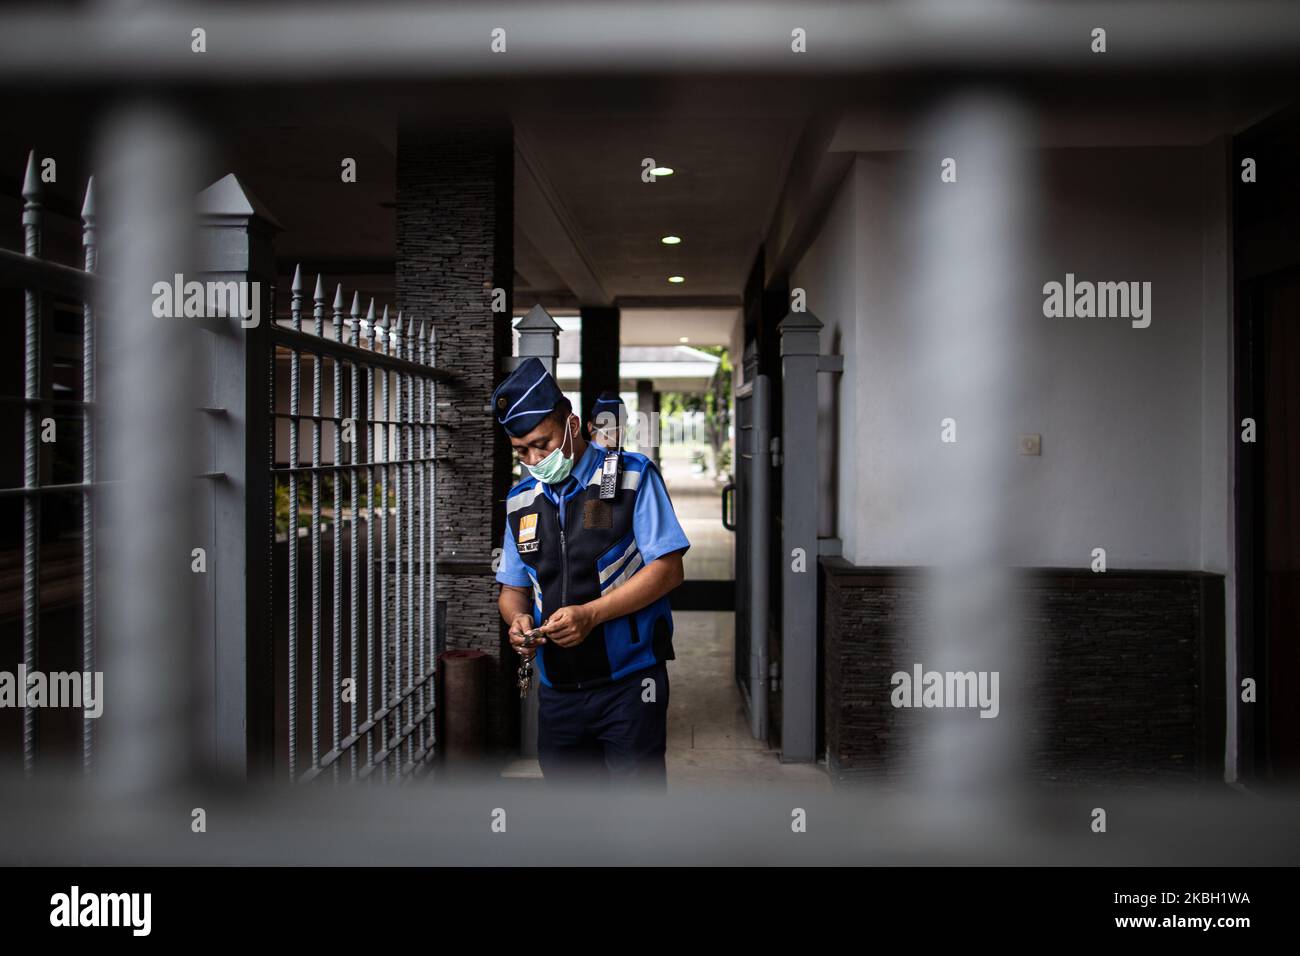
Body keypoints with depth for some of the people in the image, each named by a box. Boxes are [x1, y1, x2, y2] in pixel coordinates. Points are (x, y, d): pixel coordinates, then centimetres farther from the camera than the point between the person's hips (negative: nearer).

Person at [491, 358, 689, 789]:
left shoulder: (632, 477, -5)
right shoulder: (521, 500, 12)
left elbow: (667, 569, -11)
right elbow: (512, 587, 17)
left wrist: (590, 614, -21)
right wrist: (518, 619, -8)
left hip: (629, 684, -5)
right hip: (557, 688, 5)